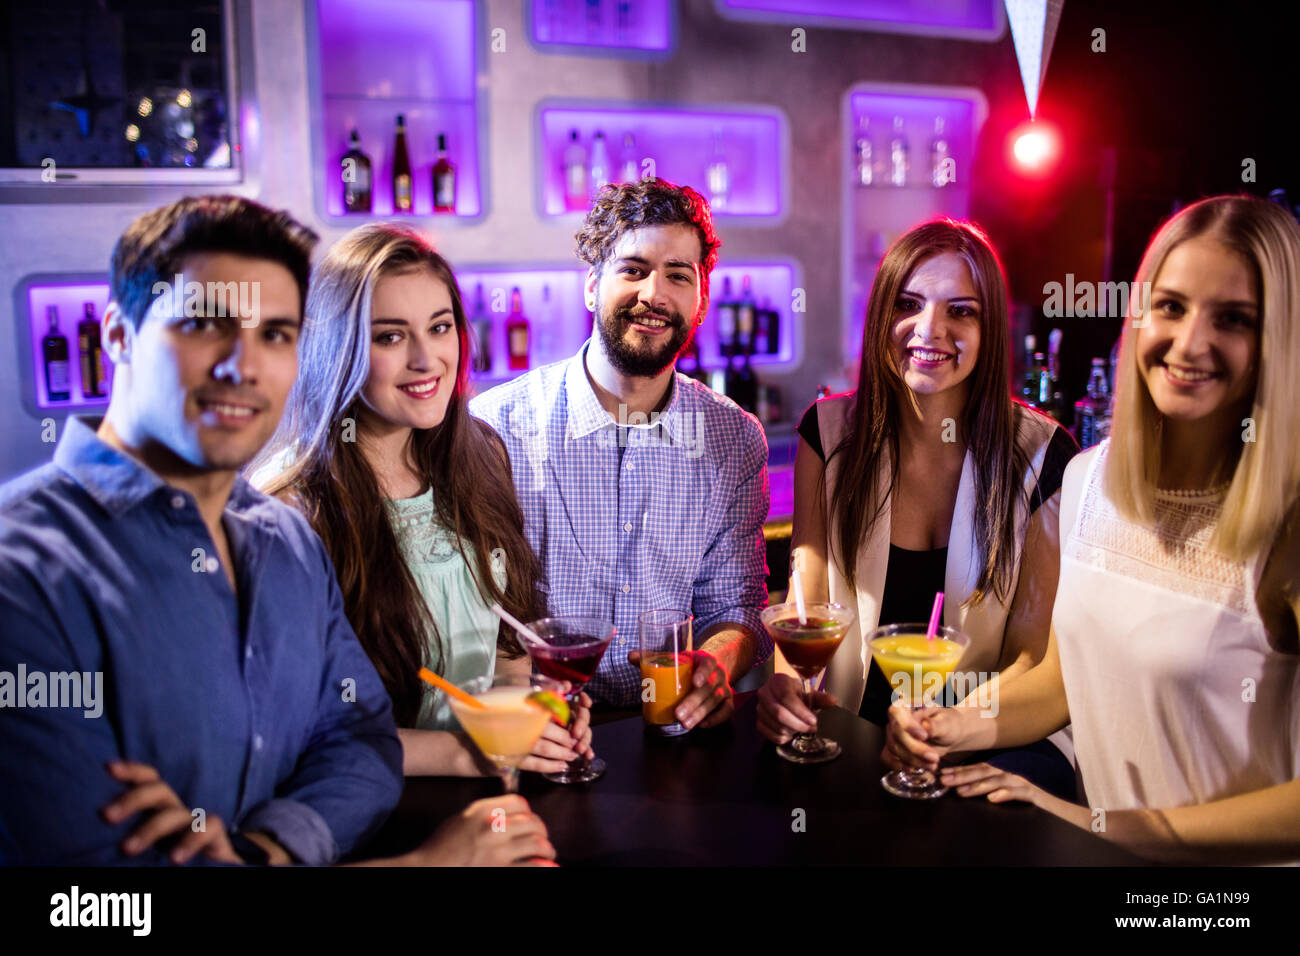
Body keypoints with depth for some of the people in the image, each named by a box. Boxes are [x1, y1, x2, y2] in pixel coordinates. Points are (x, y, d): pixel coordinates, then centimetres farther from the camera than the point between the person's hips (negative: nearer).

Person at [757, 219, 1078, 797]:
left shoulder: (1041, 453, -5)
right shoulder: (829, 432, -1)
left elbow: (1035, 647, -4)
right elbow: (806, 603, -1)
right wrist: (786, 682, -24)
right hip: (851, 725, 1)